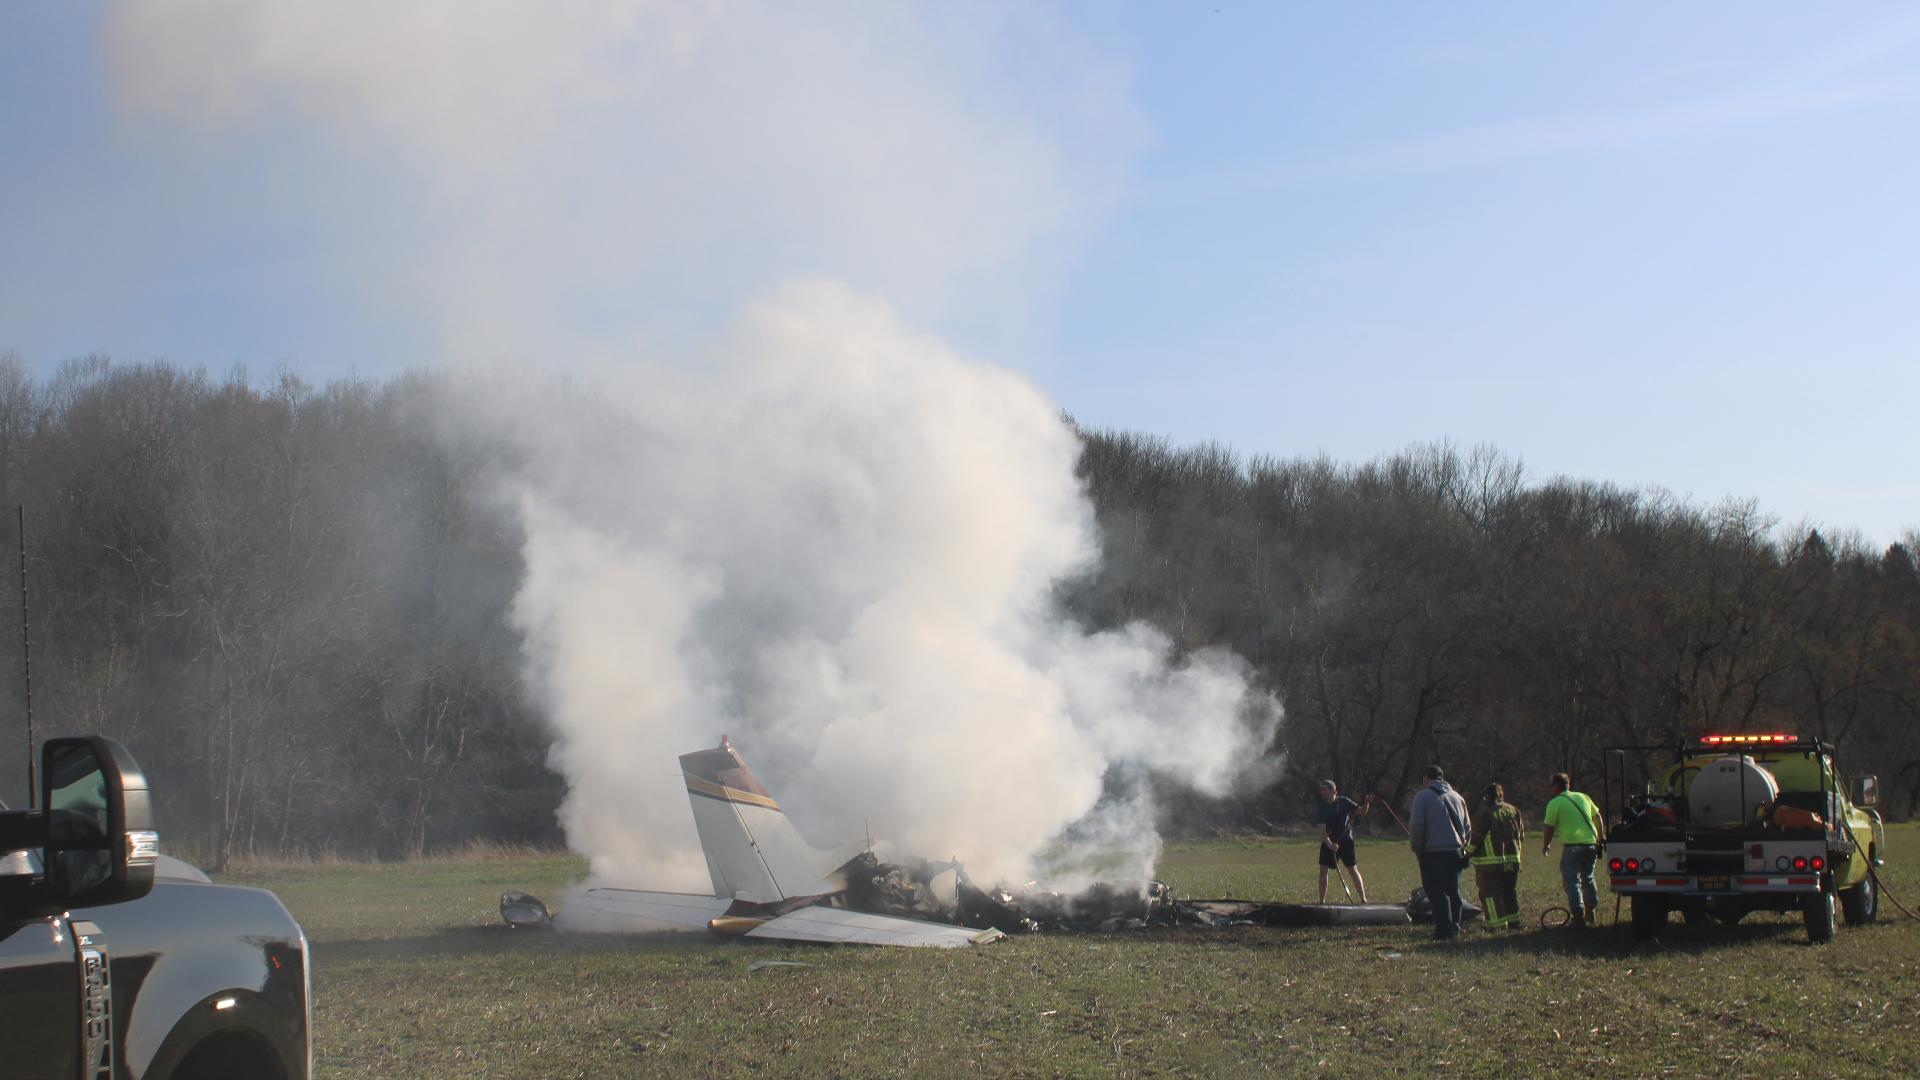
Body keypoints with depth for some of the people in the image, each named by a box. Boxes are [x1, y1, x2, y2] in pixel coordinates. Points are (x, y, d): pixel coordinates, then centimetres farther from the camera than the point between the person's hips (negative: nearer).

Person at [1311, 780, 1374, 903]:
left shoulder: (1344, 802, -3)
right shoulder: (1320, 808, -4)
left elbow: (1361, 812, -2)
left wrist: (1366, 803, -23)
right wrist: (1329, 843, -27)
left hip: (1346, 841, -1)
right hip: (1328, 843, 1)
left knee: (1353, 870, -2)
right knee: (1323, 870, -3)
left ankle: (1363, 899, 3)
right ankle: (1322, 901, 6)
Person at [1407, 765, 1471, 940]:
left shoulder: (1422, 797, -5)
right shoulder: (1457, 797, 11)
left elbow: (1416, 826, -11)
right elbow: (1466, 826, 14)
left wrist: (1417, 848, 1)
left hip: (1432, 852, -5)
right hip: (1455, 851, 5)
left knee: (1437, 892, -2)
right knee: (1453, 891, 13)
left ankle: (1443, 929, -7)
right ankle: (1455, 928, 15)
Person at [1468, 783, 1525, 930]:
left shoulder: (1483, 812, -10)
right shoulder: (1514, 811, 10)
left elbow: (1476, 837, -12)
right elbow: (1521, 835, 16)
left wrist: (1467, 851, 1)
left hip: (1490, 861, -6)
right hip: (1513, 860, 6)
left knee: (1490, 892, -2)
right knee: (1510, 891, 17)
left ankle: (1496, 924, -7)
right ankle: (1514, 921, 20)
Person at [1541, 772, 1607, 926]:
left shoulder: (1554, 803, -2)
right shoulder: (1583, 797, 16)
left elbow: (1549, 828, -4)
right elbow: (1597, 817, 24)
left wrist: (1546, 845, 12)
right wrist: (1601, 837, 37)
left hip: (1572, 846, -6)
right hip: (1590, 843, 6)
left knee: (1572, 881, -1)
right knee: (1588, 878, 22)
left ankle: (1578, 915, -9)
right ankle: (1590, 912, 29)